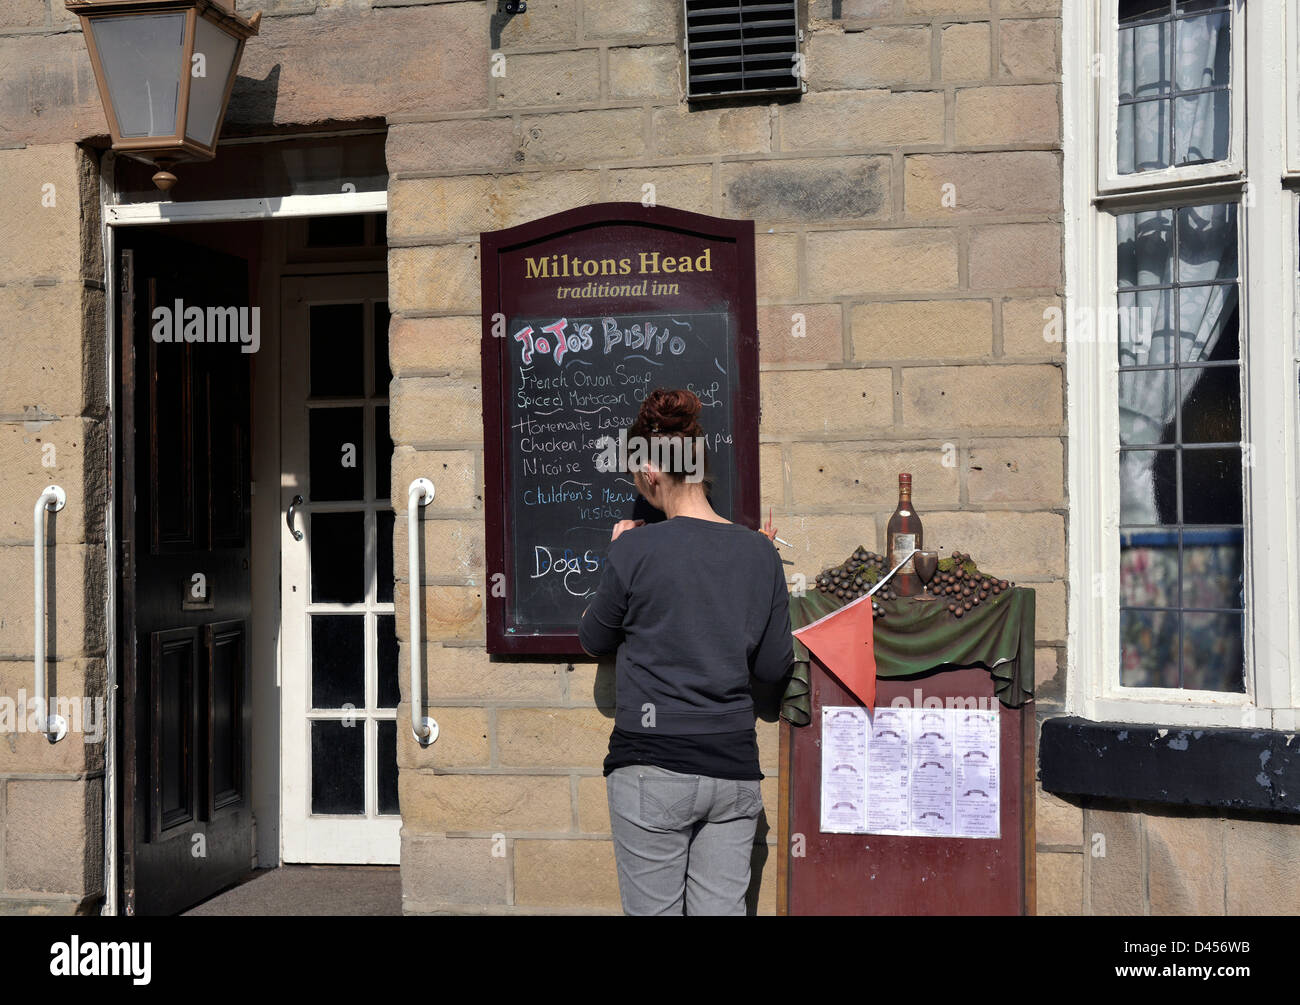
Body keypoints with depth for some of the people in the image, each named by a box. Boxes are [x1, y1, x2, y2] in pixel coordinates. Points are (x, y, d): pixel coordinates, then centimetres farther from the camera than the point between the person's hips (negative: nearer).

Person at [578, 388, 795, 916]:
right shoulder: (759, 552, 2)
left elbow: (595, 639, 5)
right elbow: (774, 668, 8)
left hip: (653, 767, -4)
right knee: (721, 909, 9)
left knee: (653, 910, 6)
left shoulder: (636, 550, -11)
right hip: (734, 766, 4)